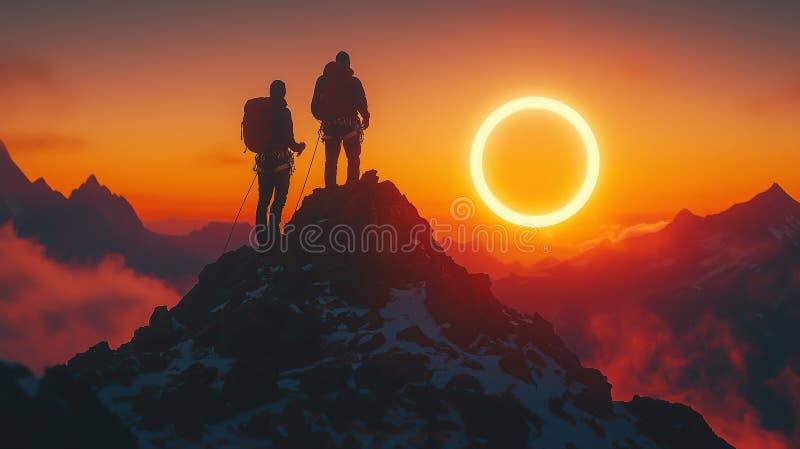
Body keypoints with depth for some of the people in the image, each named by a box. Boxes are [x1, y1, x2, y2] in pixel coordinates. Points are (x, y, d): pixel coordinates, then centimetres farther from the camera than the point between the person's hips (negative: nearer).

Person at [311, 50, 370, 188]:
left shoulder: (322, 81, 7)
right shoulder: (353, 82, -1)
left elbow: (314, 106, 8)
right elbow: (361, 104, -5)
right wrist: (366, 118, 14)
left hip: (329, 126, 3)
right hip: (349, 125, -3)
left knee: (330, 161, 8)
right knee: (353, 159, 2)